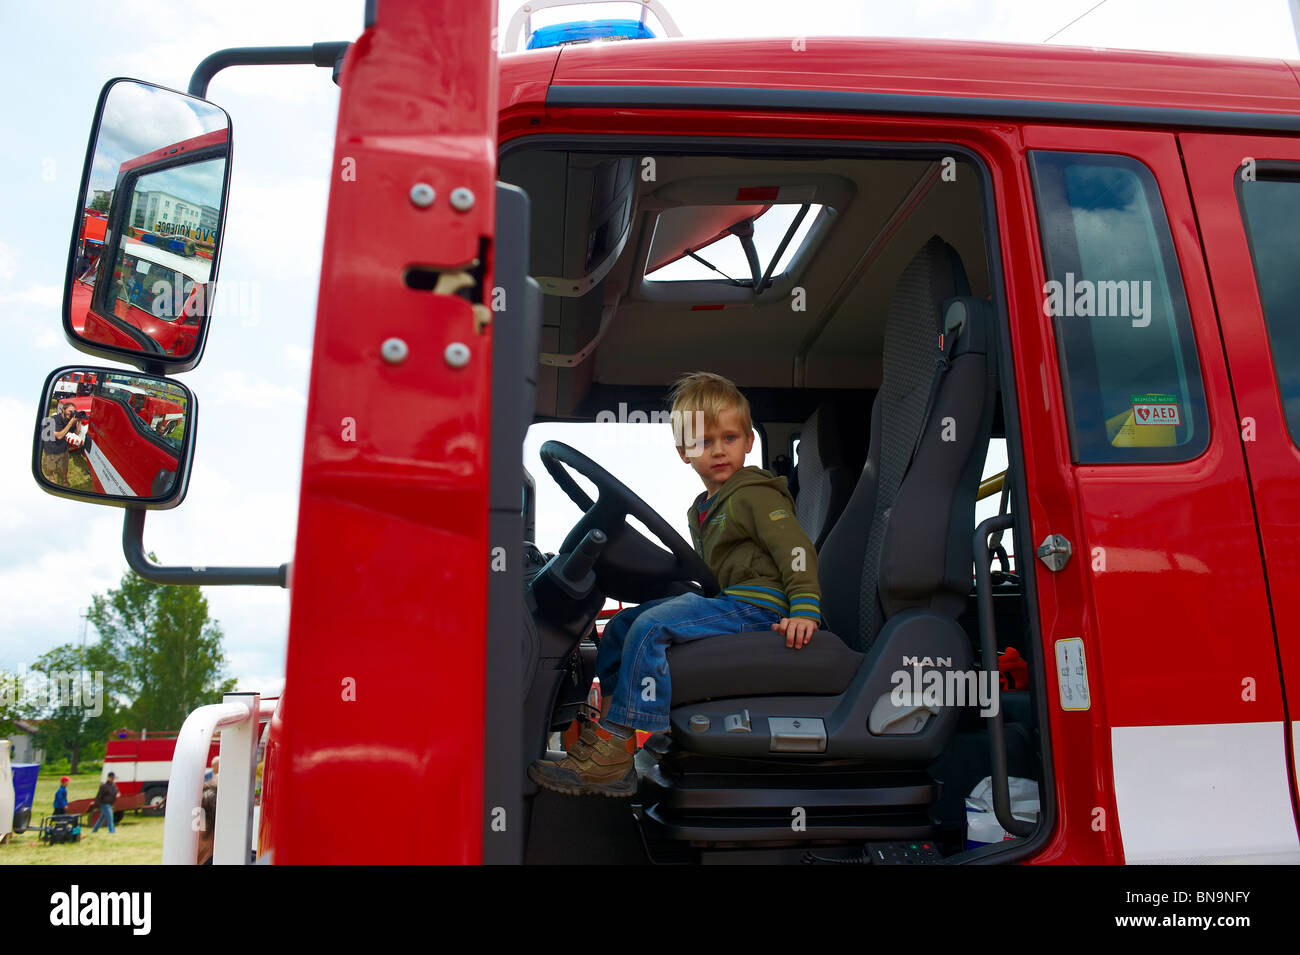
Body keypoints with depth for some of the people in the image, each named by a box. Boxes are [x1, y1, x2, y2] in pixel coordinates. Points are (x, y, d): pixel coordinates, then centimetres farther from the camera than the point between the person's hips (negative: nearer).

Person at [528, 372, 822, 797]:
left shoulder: (755, 495, -7)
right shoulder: (701, 510, 20)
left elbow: (797, 550, -15)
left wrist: (804, 610, -24)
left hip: (757, 604, -10)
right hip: (728, 601, 10)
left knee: (651, 627, -25)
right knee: (621, 625, 4)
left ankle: (613, 749, -23)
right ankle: (608, 727, -2)